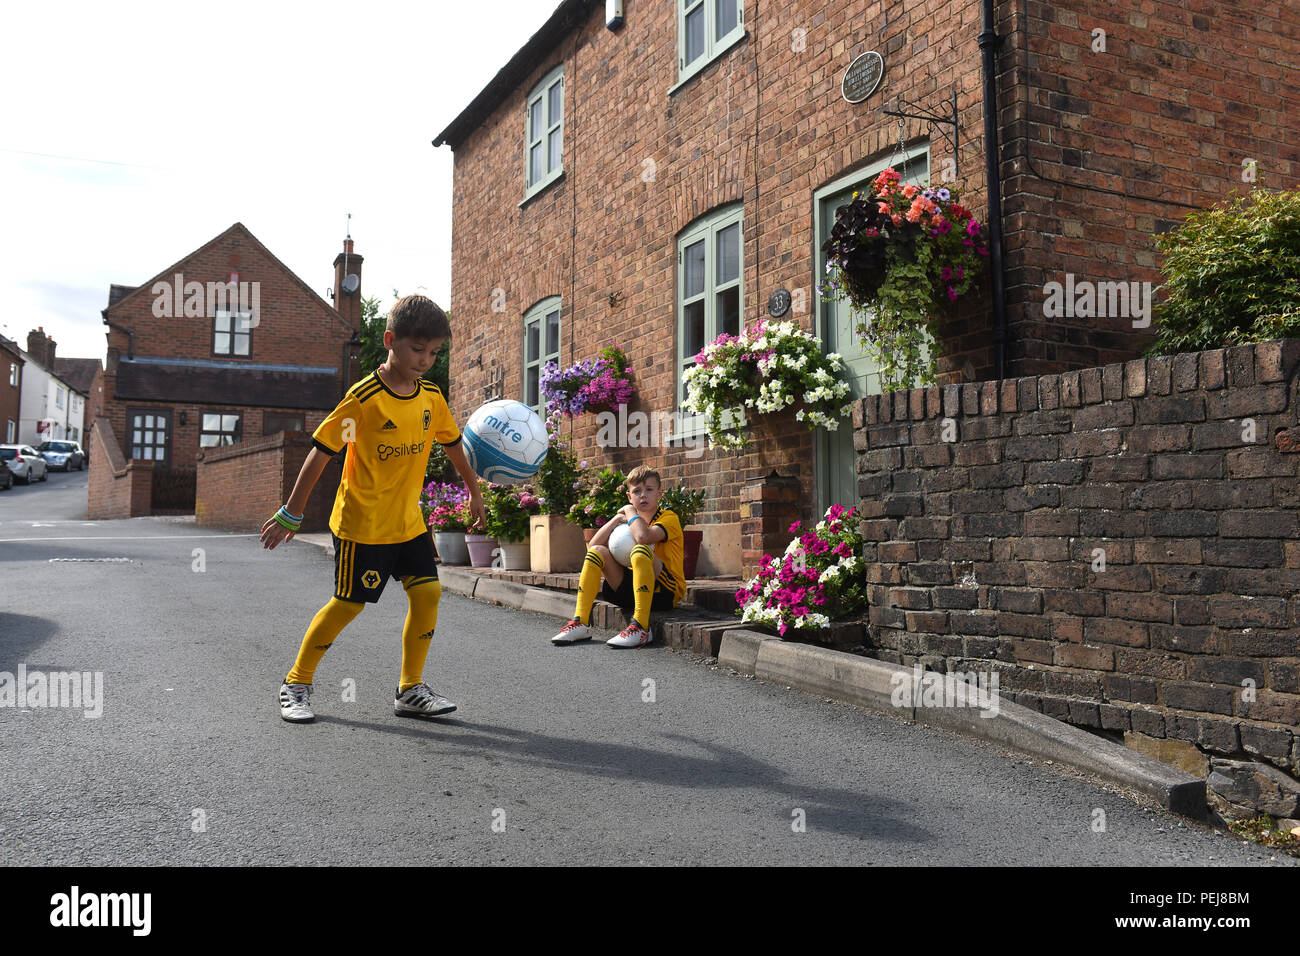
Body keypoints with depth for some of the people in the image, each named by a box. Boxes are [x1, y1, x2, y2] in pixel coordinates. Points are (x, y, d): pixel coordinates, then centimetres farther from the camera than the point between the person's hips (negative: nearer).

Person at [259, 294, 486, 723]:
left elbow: (453, 444, 17)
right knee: (349, 603, 0)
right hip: (361, 522, -6)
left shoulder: (431, 396, 1)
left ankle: (411, 690, 12)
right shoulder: (364, 397, -18)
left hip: (408, 520, 6)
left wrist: (474, 493, 22)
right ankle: (296, 684, 20)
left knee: (428, 591, -2)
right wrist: (292, 513, -13)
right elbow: (322, 451, -15)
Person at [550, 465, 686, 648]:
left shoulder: (669, 518, -6)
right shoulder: (632, 521, 14)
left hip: (666, 591, -6)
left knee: (641, 550, -32)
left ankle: (641, 628, -36)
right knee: (597, 551, -6)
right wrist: (617, 519, -8)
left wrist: (630, 512, -11)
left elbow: (643, 536, -31)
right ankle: (580, 622, -14)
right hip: (632, 589, 6)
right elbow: (593, 544, 2)